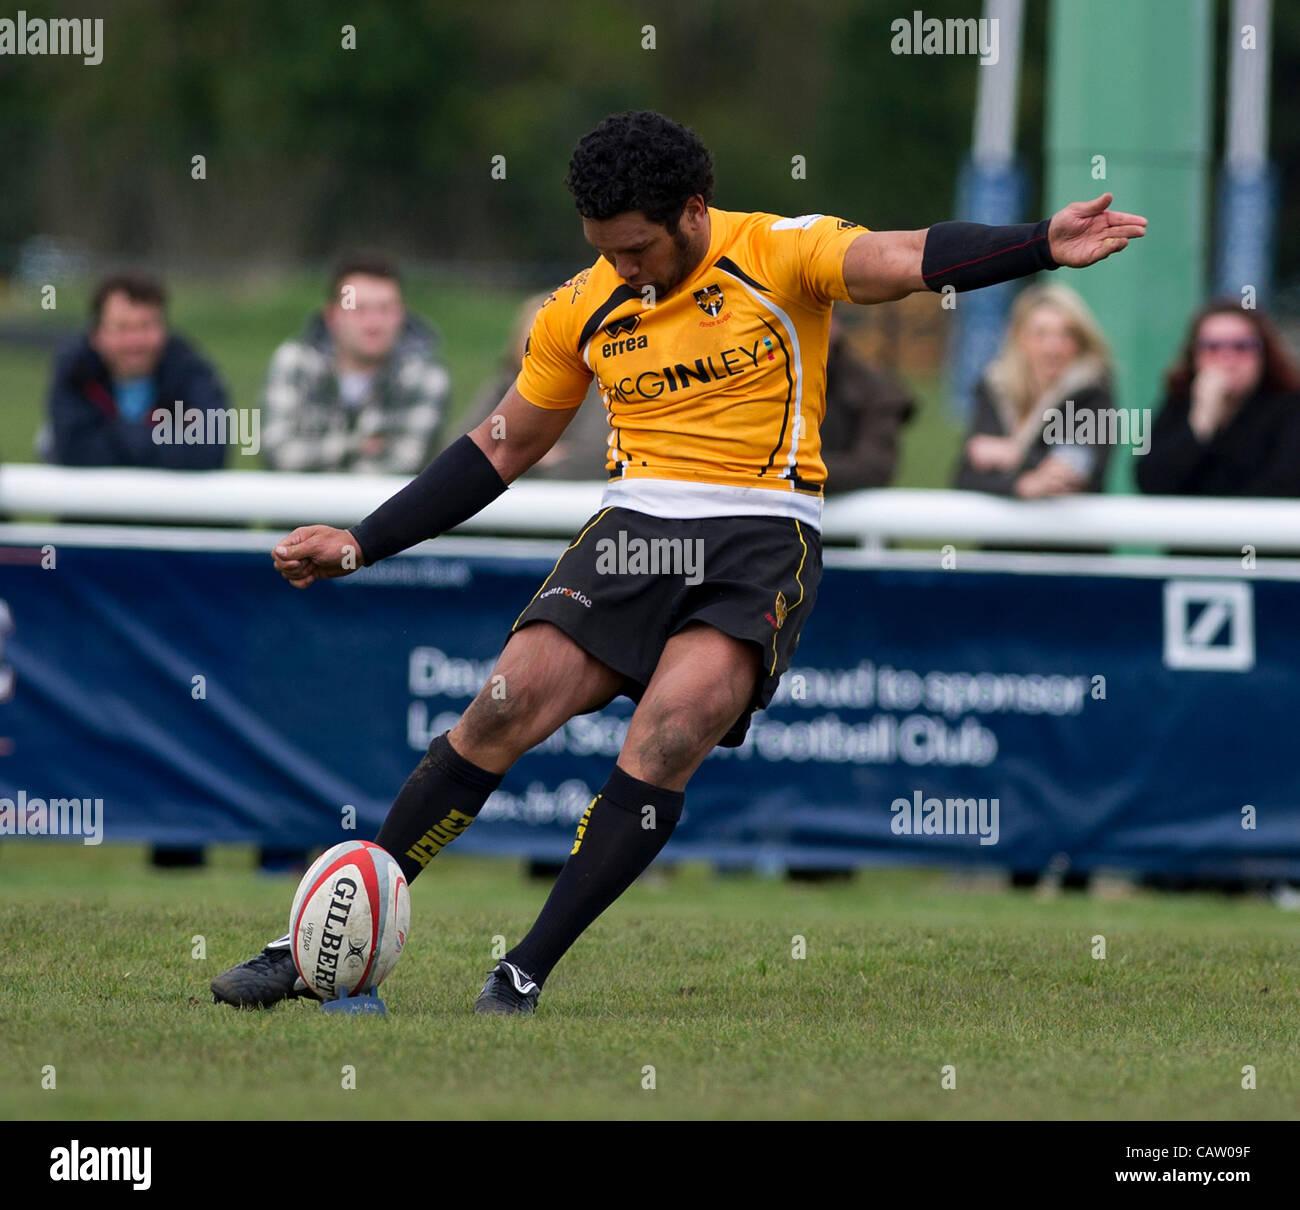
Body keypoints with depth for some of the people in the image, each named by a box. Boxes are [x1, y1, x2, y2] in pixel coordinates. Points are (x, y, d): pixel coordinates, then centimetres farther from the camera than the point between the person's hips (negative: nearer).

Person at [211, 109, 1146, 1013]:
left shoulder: (778, 255, -4)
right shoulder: (581, 311, 10)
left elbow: (907, 260, -19)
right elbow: (504, 447, 20)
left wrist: (1042, 246, -37)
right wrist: (361, 545, 17)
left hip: (764, 535, -3)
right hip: (636, 528, 3)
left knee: (668, 737, -25)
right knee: (506, 708, -14)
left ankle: (526, 977, -18)